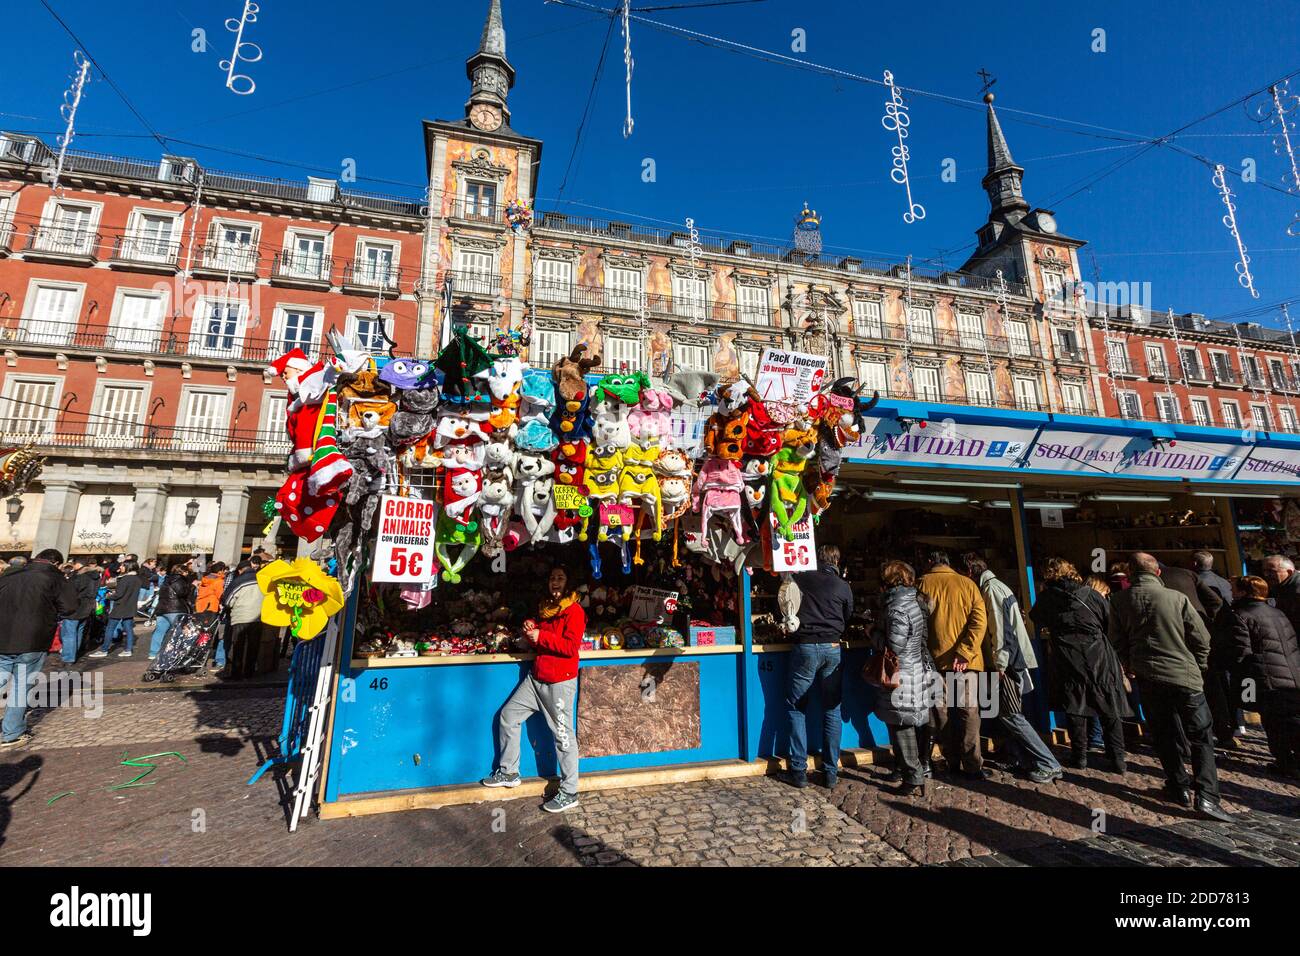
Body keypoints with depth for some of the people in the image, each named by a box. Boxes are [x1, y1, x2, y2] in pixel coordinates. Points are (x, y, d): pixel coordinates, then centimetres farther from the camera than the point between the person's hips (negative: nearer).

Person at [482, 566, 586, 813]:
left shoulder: (574, 611, -12)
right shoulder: (545, 608, 13)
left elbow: (571, 646, -21)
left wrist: (541, 635, -19)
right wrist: (531, 629, 0)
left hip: (560, 682, -8)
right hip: (536, 677, 9)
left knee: (563, 735, -2)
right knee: (508, 715, 13)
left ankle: (569, 793, 11)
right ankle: (508, 772, 30)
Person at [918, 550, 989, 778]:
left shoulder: (922, 584, 1)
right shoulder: (967, 583, 3)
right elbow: (979, 620, -8)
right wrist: (964, 652, -12)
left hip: (935, 658, 0)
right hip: (965, 659, 0)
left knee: (942, 712, 10)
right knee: (968, 711, 7)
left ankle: (953, 763, 17)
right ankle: (972, 766, 7)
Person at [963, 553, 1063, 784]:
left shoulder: (991, 588, -15)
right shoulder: (994, 586, 15)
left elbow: (1001, 629, -21)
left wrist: (999, 664, -19)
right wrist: (998, 662, 22)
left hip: (1006, 662, -10)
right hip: (1009, 660, 10)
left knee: (1010, 716, -4)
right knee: (1003, 713, 14)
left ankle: (1049, 765, 2)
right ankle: (1021, 760, 22)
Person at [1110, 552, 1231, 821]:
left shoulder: (1120, 602, -3)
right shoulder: (1176, 598, -10)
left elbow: (1118, 641, 5)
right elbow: (1202, 638, -2)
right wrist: (1197, 667, 15)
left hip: (1147, 678, 2)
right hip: (1184, 677, -2)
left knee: (1163, 735, 17)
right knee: (1200, 738, 7)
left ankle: (1178, 787, 23)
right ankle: (1206, 796, 0)